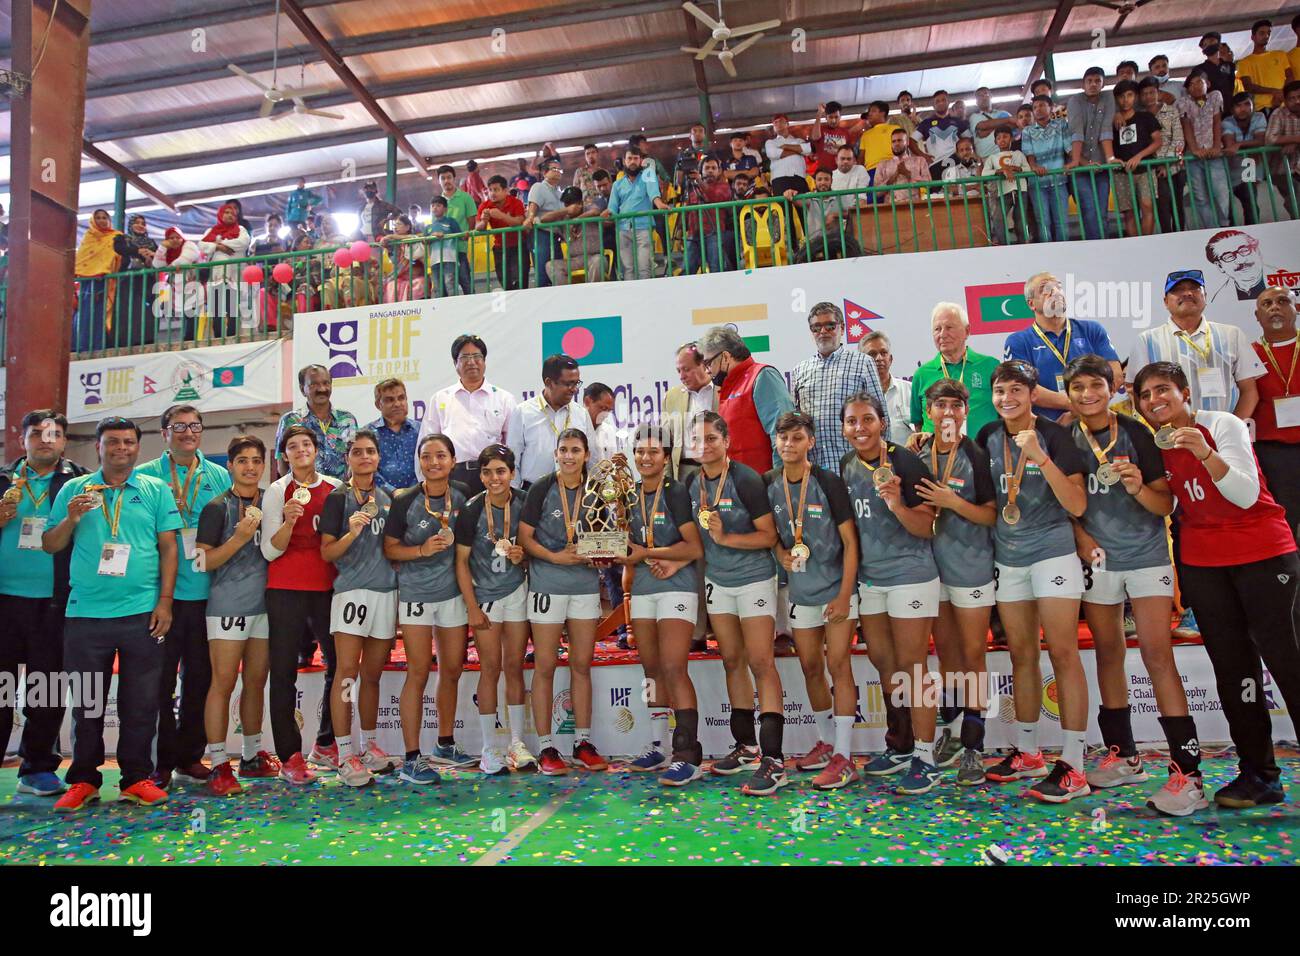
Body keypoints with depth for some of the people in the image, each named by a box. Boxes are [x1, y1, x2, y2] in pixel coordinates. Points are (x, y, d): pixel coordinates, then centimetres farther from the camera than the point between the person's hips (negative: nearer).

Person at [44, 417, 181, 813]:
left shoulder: (156, 490, 6)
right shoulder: (74, 490, 9)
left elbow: (168, 548, 3)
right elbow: (49, 546, 9)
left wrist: (165, 601, -4)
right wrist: (71, 520, -11)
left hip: (142, 614, -1)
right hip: (85, 613, 1)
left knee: (141, 702, 5)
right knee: (86, 702, 8)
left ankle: (136, 778, 16)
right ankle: (83, 780, 22)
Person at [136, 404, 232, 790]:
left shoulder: (220, 477, 11)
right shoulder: (145, 476, 4)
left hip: (206, 590, 3)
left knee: (200, 678, 9)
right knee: (161, 679, 2)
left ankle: (189, 757, 22)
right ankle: (160, 762, 15)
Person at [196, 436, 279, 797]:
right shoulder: (218, 507, -3)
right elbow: (204, 561, -7)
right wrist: (239, 537, -19)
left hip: (264, 604, 5)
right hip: (228, 606, -5)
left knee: (256, 682, 11)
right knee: (223, 683, -4)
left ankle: (252, 756, 22)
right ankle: (218, 765, 3)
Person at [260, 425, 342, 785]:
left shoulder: (335, 488, 10)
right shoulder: (276, 491, 1)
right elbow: (270, 551, -6)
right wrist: (288, 521, -21)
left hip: (328, 586, 3)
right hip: (286, 589, -3)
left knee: (340, 663, 5)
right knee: (284, 670, -2)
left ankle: (326, 744, 22)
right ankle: (289, 756, 6)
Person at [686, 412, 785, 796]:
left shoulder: (746, 479, -14)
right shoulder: (692, 483, 5)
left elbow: (769, 535, -14)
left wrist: (726, 537, -22)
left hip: (754, 580, -6)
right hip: (717, 581, 6)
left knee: (761, 663, -10)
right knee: (732, 660, 11)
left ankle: (773, 760, -8)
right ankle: (746, 746, 23)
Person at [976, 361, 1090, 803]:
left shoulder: (1054, 435, -9)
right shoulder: (989, 436, 6)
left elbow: (1077, 505, -16)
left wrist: (1040, 458, -24)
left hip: (1052, 554, -5)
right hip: (1007, 558, 5)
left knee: (1062, 653, -6)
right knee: (1021, 655, 12)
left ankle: (1072, 767, 0)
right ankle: (1027, 754, 23)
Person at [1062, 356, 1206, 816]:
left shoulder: (1136, 433, -4)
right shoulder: (1065, 440, 2)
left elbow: (1166, 504, -4)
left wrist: (1139, 488, -24)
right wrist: (1079, 534, -6)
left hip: (1146, 555, -3)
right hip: (1096, 558, 3)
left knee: (1157, 653, -11)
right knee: (1108, 653, 10)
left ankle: (1187, 773, -6)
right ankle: (1122, 756, 23)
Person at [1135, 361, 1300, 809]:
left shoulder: (1223, 425, -11)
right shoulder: (1155, 444, 3)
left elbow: (1247, 495, -19)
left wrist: (1205, 453, -33)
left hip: (1263, 552, -4)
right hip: (1201, 561, 5)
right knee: (1232, 663, 5)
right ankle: (1258, 775, 13)